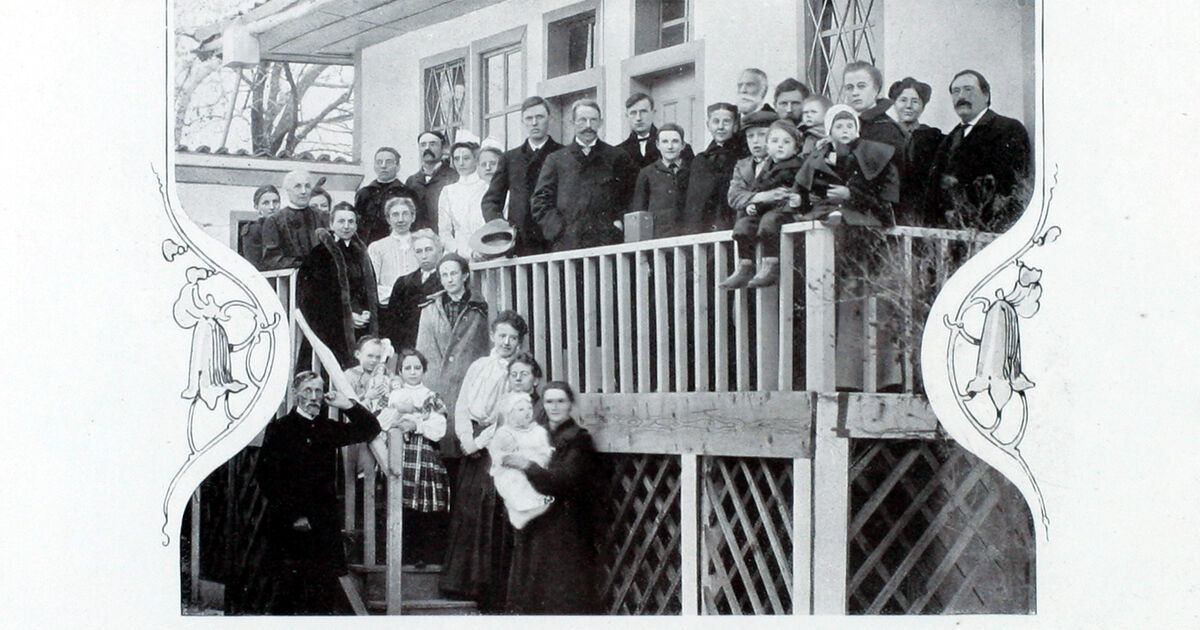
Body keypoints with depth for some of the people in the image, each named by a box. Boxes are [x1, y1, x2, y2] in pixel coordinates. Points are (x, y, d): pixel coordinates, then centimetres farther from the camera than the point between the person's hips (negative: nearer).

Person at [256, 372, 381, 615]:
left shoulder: (329, 429, 14)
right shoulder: (279, 429, 4)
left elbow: (370, 429, 18)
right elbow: (266, 477, -1)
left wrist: (347, 406, 4)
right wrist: (293, 516, -8)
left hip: (324, 523, 3)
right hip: (287, 526, -3)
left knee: (325, 595, -1)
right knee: (288, 589, -2)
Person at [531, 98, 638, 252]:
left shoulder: (618, 158, 16)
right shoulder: (555, 160, 15)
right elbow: (540, 202, 10)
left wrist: (619, 222, 1)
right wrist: (560, 230, -2)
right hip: (567, 244, 0)